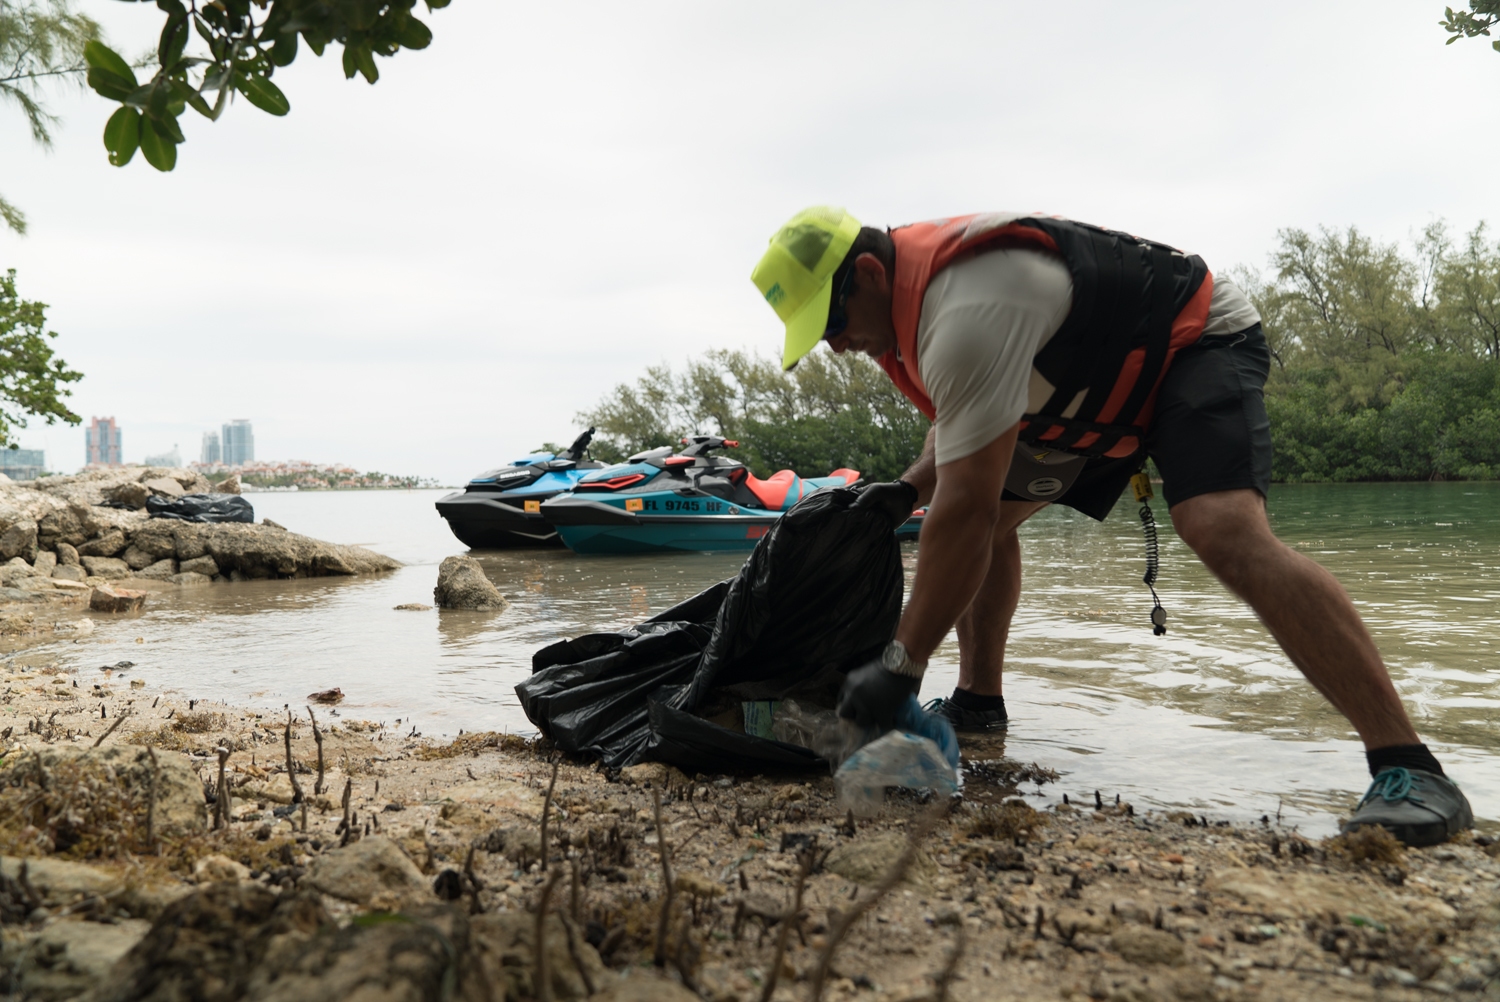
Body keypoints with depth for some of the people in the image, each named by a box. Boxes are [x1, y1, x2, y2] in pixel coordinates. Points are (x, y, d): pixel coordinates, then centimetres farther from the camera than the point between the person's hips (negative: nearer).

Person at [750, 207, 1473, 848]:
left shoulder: (966, 312, -35)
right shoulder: (909, 295, -2)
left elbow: (965, 509, -37)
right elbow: (962, 425, 14)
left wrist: (900, 666, -32)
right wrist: (908, 490, -7)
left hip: (1199, 341, -10)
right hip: (1099, 379, 10)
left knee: (1224, 531, -33)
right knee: (992, 517, 6)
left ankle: (1408, 769, -30)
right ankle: (979, 701, 18)